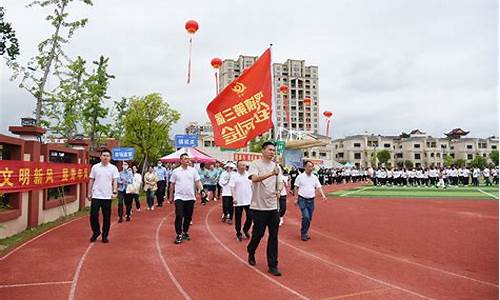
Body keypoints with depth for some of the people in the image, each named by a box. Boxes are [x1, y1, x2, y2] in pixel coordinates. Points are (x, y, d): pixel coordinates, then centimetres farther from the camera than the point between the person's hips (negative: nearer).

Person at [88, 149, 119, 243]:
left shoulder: (113, 168, 0)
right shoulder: (95, 167, 4)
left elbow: (115, 181, -4)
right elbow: (91, 181, 8)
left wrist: (115, 191, -17)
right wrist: (89, 193, 6)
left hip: (107, 196, -1)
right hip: (96, 196, 1)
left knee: (107, 217, 5)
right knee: (93, 215, 0)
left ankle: (105, 235, 17)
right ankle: (96, 232, 22)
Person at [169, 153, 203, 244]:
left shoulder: (193, 170, 3)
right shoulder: (176, 171, 1)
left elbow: (197, 181, 2)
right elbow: (172, 184, 7)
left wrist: (200, 189, -15)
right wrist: (171, 196, 9)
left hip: (190, 197, 2)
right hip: (179, 197, -2)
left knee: (188, 217, 11)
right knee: (179, 216, -9)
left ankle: (185, 232, 27)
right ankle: (179, 235, -2)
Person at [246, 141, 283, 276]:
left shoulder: (276, 166, 10)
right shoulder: (255, 164, -7)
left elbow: (279, 184, 15)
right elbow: (254, 178, -25)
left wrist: (278, 191, -7)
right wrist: (271, 173, -35)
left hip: (273, 207, 5)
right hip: (258, 206, -4)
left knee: (273, 237, 4)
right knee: (258, 234, 6)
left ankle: (272, 265, 11)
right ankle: (251, 253, 36)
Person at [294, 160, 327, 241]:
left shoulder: (314, 177, 7)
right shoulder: (300, 177, -3)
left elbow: (318, 187, 4)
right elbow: (296, 188, 1)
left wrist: (323, 195, -12)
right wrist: (296, 199, -3)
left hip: (311, 200, 4)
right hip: (302, 199, -4)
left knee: (309, 218, 8)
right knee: (306, 217, -15)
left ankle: (305, 233, 26)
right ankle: (303, 234, 0)